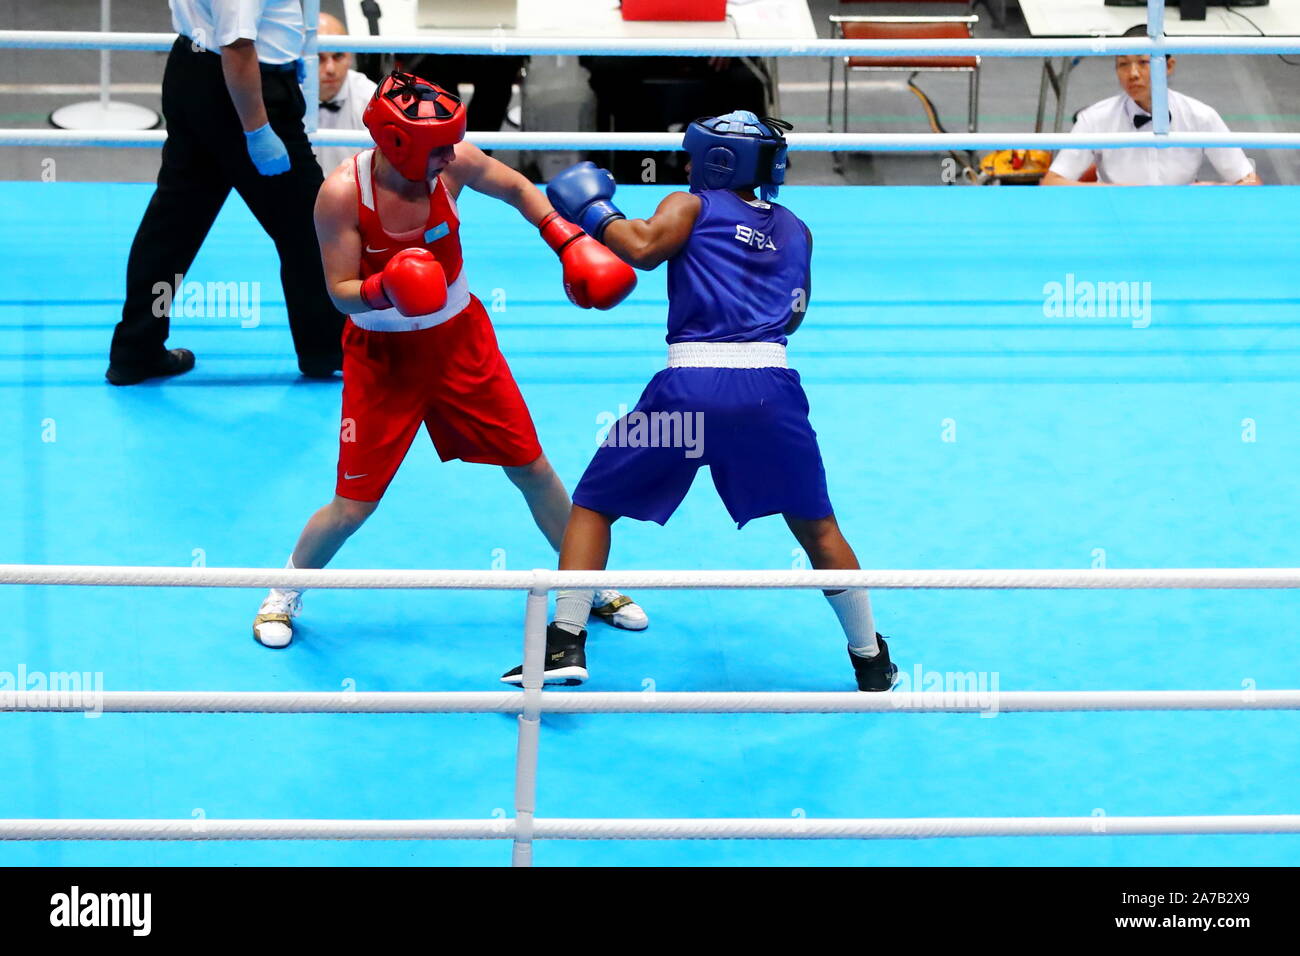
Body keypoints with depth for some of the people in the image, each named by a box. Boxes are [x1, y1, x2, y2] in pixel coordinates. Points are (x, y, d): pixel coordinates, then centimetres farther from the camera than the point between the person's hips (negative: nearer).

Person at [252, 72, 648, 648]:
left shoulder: (452, 163, -15)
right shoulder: (342, 193, -24)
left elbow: (517, 189, 5)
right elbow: (341, 294, -20)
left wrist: (568, 240, -7)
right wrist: (384, 289, -41)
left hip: (460, 337, 3)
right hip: (381, 354, -3)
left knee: (533, 469, 8)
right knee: (355, 505, -4)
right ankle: (285, 594, 24)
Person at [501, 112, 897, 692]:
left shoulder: (692, 206, 11)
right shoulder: (795, 230, 23)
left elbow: (643, 248, -8)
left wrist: (595, 213, 8)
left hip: (690, 384, -3)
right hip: (771, 385, 3)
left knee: (592, 507, 13)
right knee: (817, 528, 18)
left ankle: (566, 642, 1)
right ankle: (871, 662, 24)